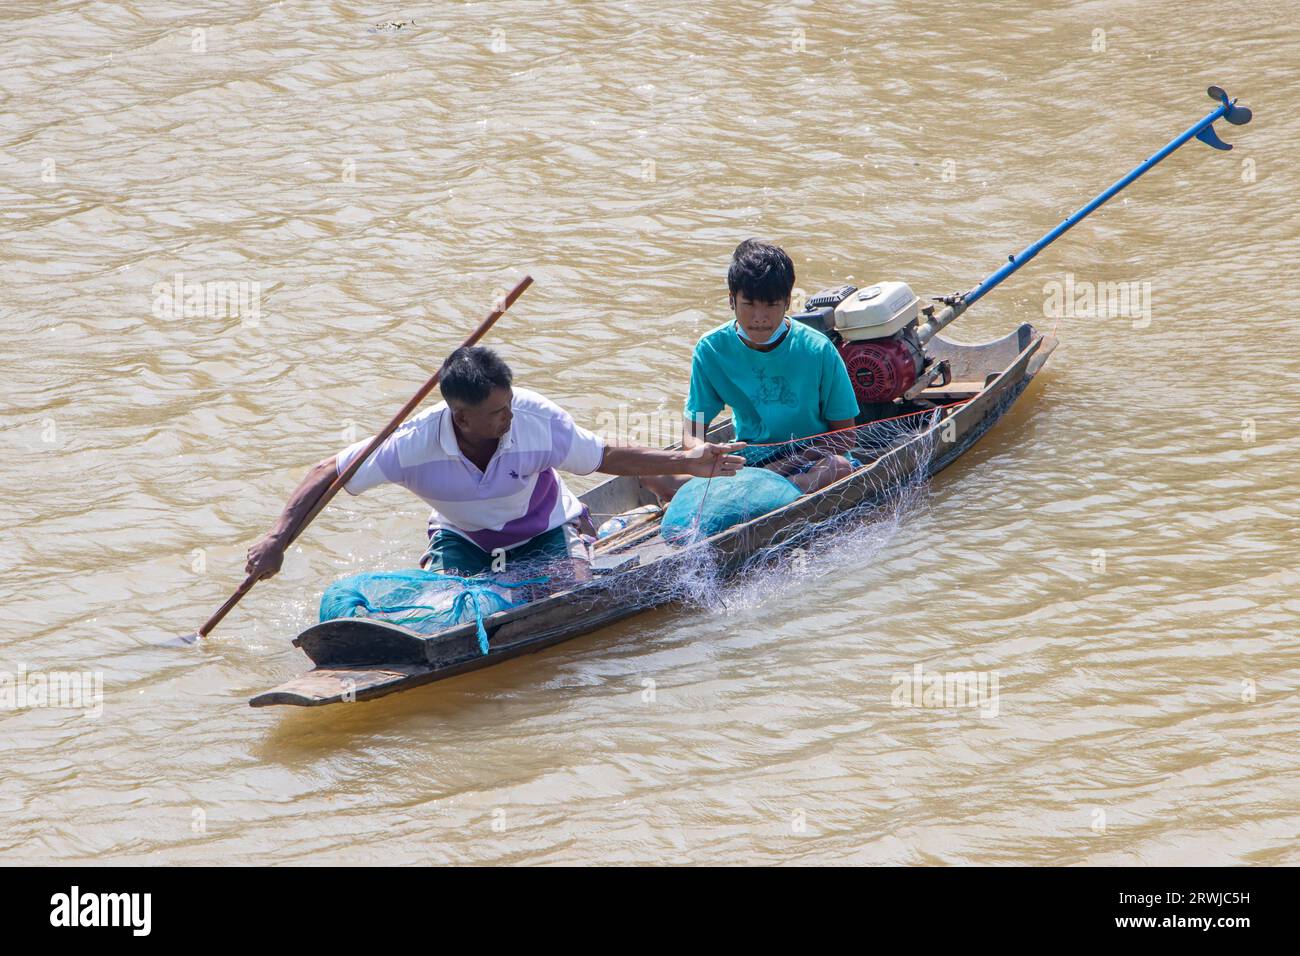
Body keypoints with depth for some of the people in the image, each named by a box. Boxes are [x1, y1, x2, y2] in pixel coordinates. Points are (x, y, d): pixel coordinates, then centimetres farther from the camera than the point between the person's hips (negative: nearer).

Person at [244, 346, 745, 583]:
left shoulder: (538, 420, -30)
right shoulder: (417, 444, -31)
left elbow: (607, 458, -14)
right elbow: (328, 472, -22)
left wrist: (685, 462, -16)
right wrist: (277, 539, -30)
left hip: (543, 531, -1)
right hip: (463, 539, 1)